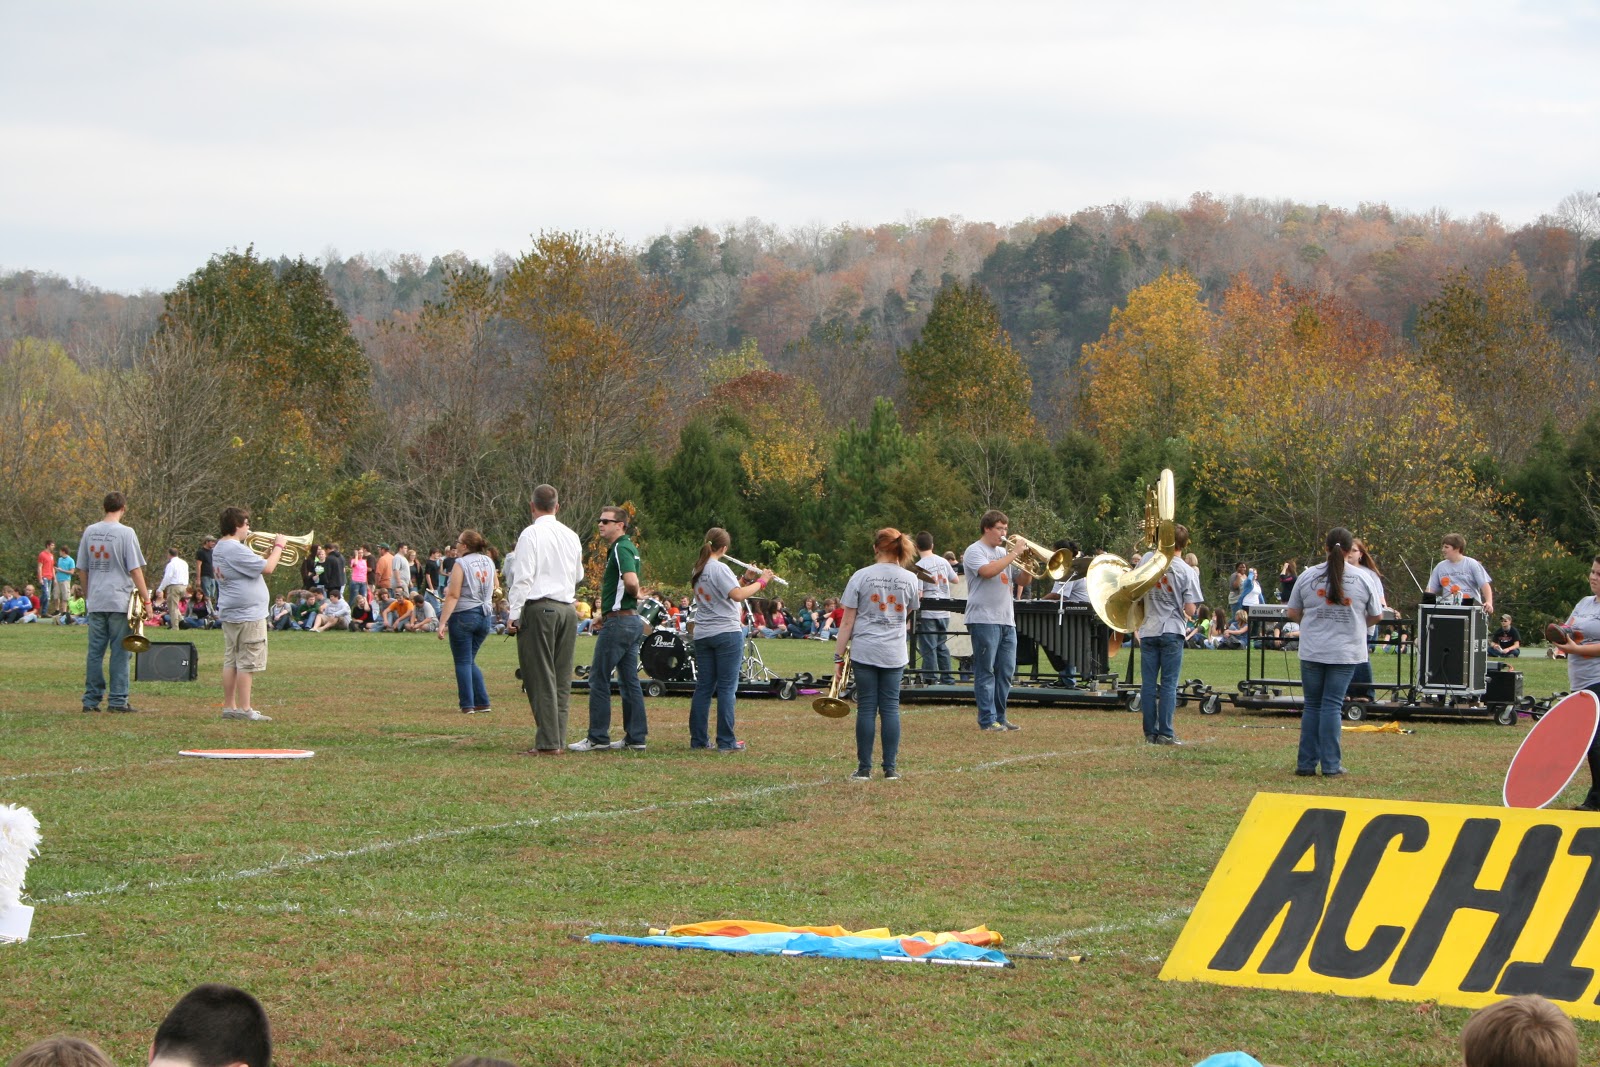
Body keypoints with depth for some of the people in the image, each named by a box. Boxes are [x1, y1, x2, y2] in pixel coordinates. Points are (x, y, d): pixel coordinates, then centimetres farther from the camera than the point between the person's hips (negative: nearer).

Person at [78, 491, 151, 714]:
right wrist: (146, 600, -4)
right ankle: (118, 700, 0)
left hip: (95, 602, 4)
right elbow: (135, 570, -10)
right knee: (119, 652, 1)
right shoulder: (126, 533, -9)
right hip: (120, 601, -4)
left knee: (95, 652, 8)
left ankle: (91, 699, 8)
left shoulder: (90, 531, 6)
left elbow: (82, 569, 11)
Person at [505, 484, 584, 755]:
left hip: (540, 608, -6)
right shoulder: (571, 537, 12)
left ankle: (548, 743, -8)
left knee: (541, 676, -5)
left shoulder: (531, 534, -7)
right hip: (568, 608, 6)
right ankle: (559, 740, 9)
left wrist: (515, 612, -9)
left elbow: (523, 577, -12)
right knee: (562, 677, 9)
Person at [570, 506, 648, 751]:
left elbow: (631, 581, -31)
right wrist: (604, 616, 22)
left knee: (599, 679, -4)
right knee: (629, 681, 10)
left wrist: (634, 596, -9)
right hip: (633, 620, 10)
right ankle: (636, 737, 11)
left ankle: (598, 738, -2)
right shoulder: (629, 547, 16)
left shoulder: (621, 549, -15)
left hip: (618, 622, -10)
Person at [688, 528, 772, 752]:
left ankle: (698, 738, 9)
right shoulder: (719, 568, -12)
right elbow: (738, 595, -22)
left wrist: (746, 579, 7)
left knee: (703, 687, 9)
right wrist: (761, 582, -12)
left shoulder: (699, 569, 13)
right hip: (727, 633, -8)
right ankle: (726, 741, -5)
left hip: (702, 635, 8)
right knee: (727, 687, -4)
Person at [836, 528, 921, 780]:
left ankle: (864, 769, 3)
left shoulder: (861, 577, -5)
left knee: (866, 708, 2)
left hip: (864, 652, -2)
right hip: (894, 654, 2)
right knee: (890, 708, 6)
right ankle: (891, 768, 6)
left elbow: (847, 621, -4)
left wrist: (840, 655, 1)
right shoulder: (910, 579, 1)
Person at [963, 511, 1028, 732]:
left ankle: (1000, 717, 15)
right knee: (985, 671, -5)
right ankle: (987, 720, -4)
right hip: (984, 620, -8)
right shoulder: (975, 551, -4)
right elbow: (988, 571, -23)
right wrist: (1014, 554, -17)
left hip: (1007, 620, 8)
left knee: (1006, 671, 7)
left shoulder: (1002, 552, 19)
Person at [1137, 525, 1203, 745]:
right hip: (1172, 632, -2)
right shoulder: (1187, 572, -8)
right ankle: (1165, 733, 1)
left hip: (1148, 631, 2)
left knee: (1148, 684, 6)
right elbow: (1190, 610, -11)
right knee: (1169, 684, 2)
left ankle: (1150, 733, 7)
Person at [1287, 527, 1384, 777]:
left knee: (1312, 705, 10)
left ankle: (1306, 764, 10)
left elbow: (1291, 612, 6)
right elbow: (1377, 615, 5)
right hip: (1346, 651, -1)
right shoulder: (1365, 578, -3)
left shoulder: (1308, 576, -1)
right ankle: (1331, 765, 2)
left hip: (1312, 652, 1)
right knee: (1332, 705, 2)